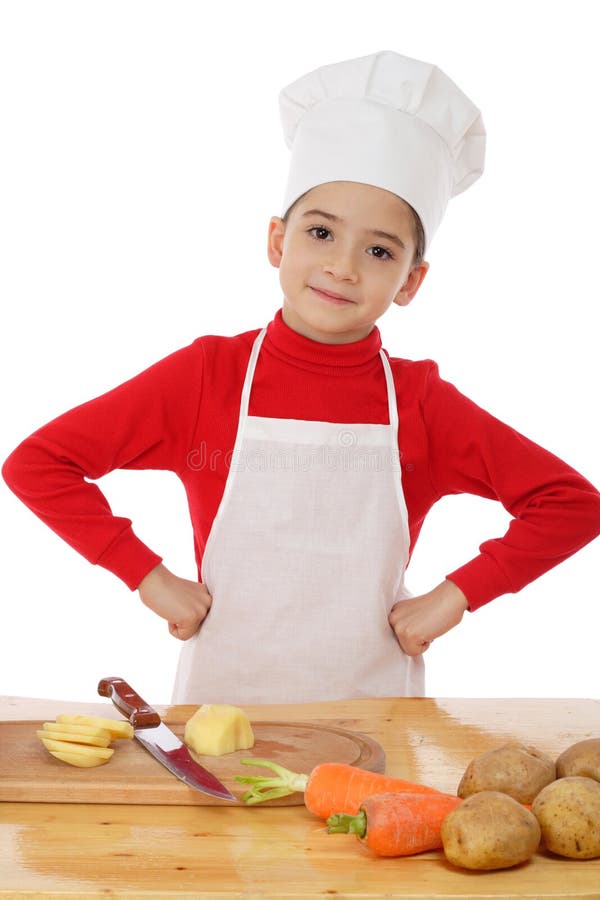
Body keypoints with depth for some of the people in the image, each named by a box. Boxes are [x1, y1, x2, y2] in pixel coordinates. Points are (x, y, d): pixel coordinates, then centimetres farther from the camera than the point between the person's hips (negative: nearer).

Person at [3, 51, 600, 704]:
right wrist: (149, 578, -11)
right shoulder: (207, 374, -9)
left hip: (371, 705, 1)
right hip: (222, 696, 0)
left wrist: (455, 595, -9)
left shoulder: (420, 402, -7)